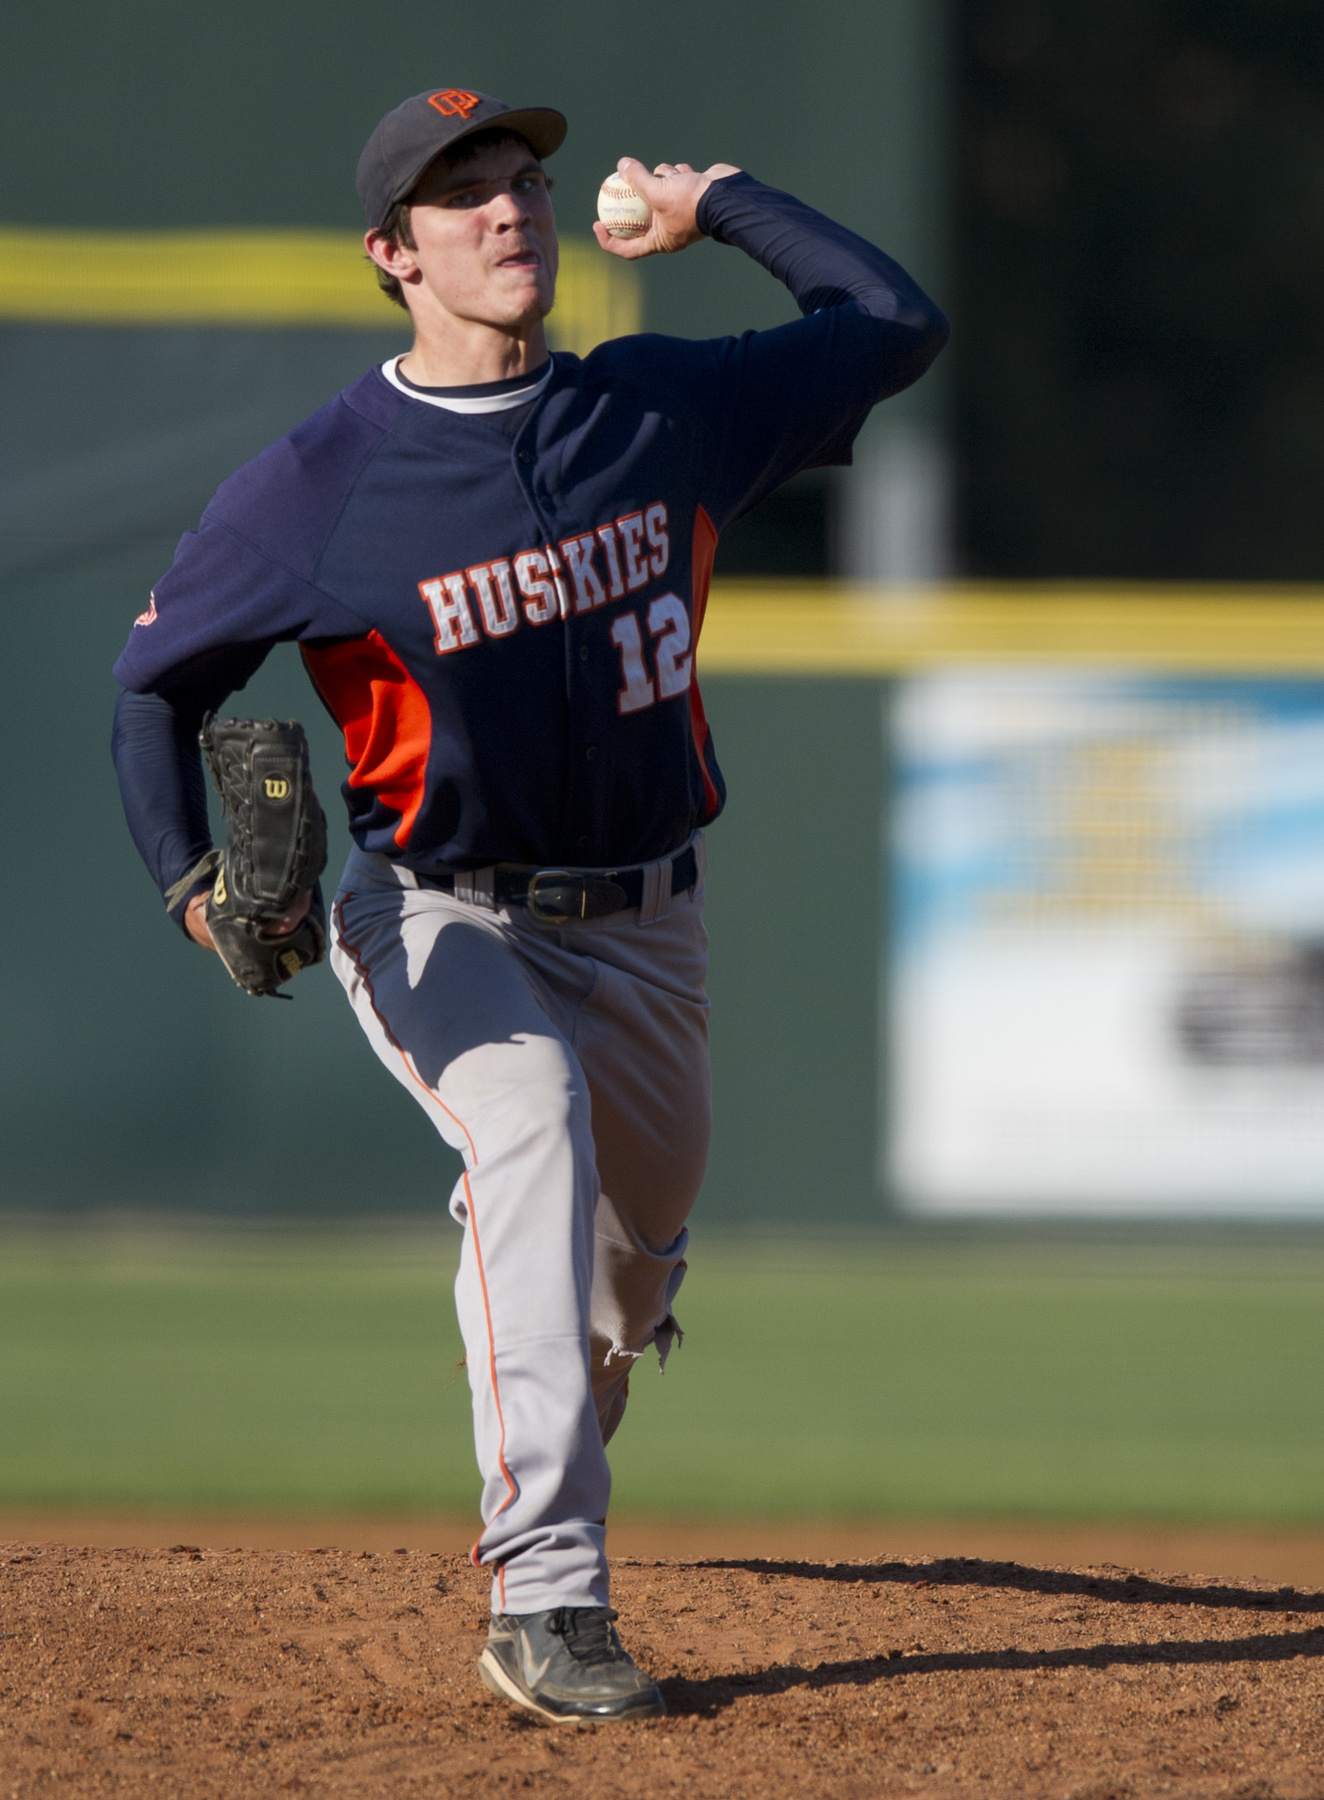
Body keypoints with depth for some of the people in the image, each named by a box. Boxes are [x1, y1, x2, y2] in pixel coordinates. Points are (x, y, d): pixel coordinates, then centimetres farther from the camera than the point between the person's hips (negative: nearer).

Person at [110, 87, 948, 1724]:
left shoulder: (672, 408, -4)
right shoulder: (322, 483, -14)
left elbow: (898, 327, 7)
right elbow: (158, 672, -3)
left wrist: (721, 209, 7)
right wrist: (188, 880, -17)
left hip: (642, 927, 5)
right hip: (439, 922, -5)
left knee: (636, 1258, 16)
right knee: (531, 1120, -33)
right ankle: (547, 1603, -38)